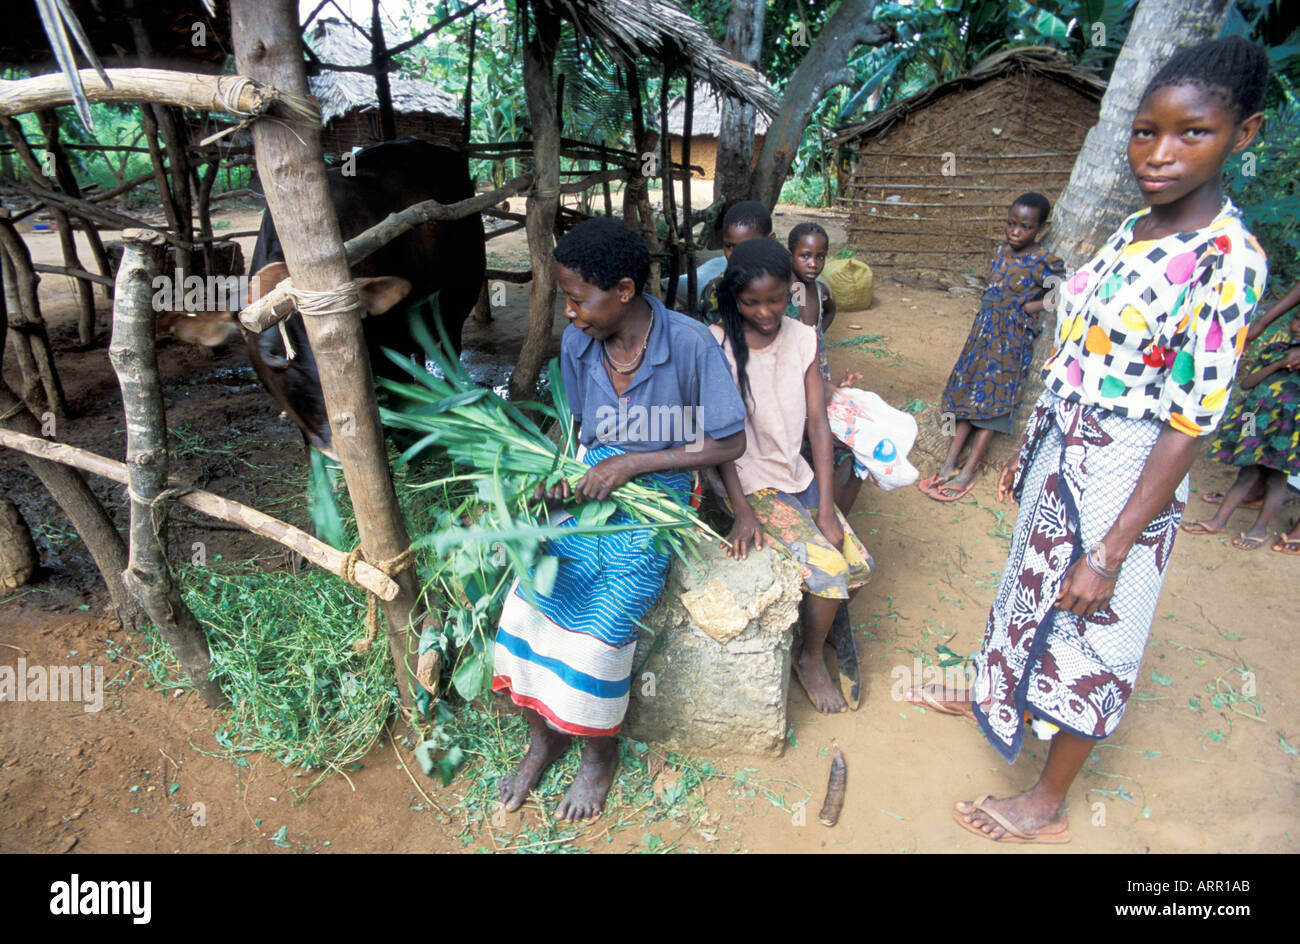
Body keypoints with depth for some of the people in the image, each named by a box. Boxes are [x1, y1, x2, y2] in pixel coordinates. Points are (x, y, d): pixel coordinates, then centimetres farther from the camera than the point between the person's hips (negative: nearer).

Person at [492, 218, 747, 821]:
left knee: (599, 626, -21)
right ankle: (545, 734, 14)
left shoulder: (690, 343, -16)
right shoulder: (575, 343, 0)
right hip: (592, 491, 5)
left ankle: (600, 753, 11)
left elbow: (729, 443, -12)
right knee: (526, 603, -14)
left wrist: (631, 464, -16)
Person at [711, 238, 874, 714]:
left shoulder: (803, 338, 1)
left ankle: (818, 621, 27)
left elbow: (817, 421, -2)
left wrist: (826, 508, -7)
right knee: (828, 569, -16)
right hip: (750, 482, -5)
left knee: (859, 566, -3)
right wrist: (742, 511, -19)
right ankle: (809, 660, 12)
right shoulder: (718, 344, -14)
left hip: (797, 473, 6)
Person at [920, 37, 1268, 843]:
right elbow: (1074, 359, 10)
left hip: (1124, 481, -7)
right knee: (1035, 588, 25)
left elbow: (1191, 425, -21)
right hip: (1060, 455, 7)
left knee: (1087, 638, 8)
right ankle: (999, 695, 51)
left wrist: (1110, 553, -22)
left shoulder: (1228, 260, -20)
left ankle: (1048, 807, 30)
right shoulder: (1133, 231, 3)